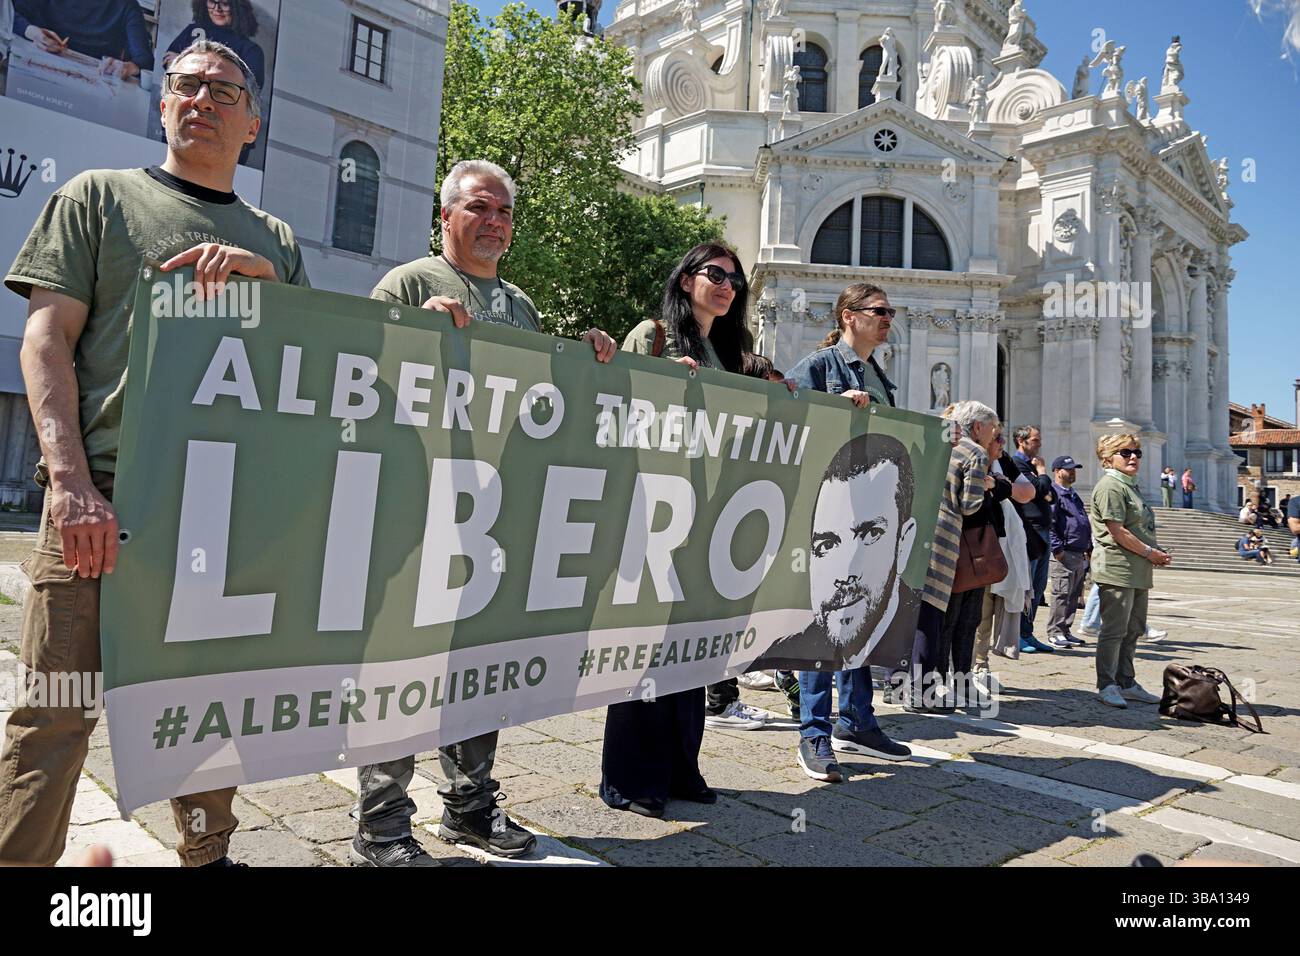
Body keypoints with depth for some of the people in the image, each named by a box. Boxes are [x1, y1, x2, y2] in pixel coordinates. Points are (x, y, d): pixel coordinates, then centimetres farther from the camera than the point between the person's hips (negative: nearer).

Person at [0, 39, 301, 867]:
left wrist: (263, 273, -6)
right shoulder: (101, 196, 11)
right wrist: (71, 479, -12)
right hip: (107, 497, -3)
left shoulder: (274, 239, 20)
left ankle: (208, 853, 26)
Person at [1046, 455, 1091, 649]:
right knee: (1062, 594, -7)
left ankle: (1065, 630, 19)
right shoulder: (1053, 493, -8)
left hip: (1080, 555, 9)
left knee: (1074, 595, 11)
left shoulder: (1074, 495, 23)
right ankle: (1055, 633, -2)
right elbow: (1049, 524, -17)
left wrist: (1089, 549, 20)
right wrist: (1057, 549, -19)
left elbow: (1085, 524, 27)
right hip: (1064, 554, -9)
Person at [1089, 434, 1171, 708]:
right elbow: (1117, 531, -18)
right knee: (1115, 630, -5)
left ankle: (1126, 683, 22)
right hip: (1117, 568, -10)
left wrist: (1157, 554, 9)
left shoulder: (1131, 486, 20)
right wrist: (1149, 552, -11)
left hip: (1137, 572, 10)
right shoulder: (1110, 485, -11)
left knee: (1133, 629, 14)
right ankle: (1106, 685, 3)